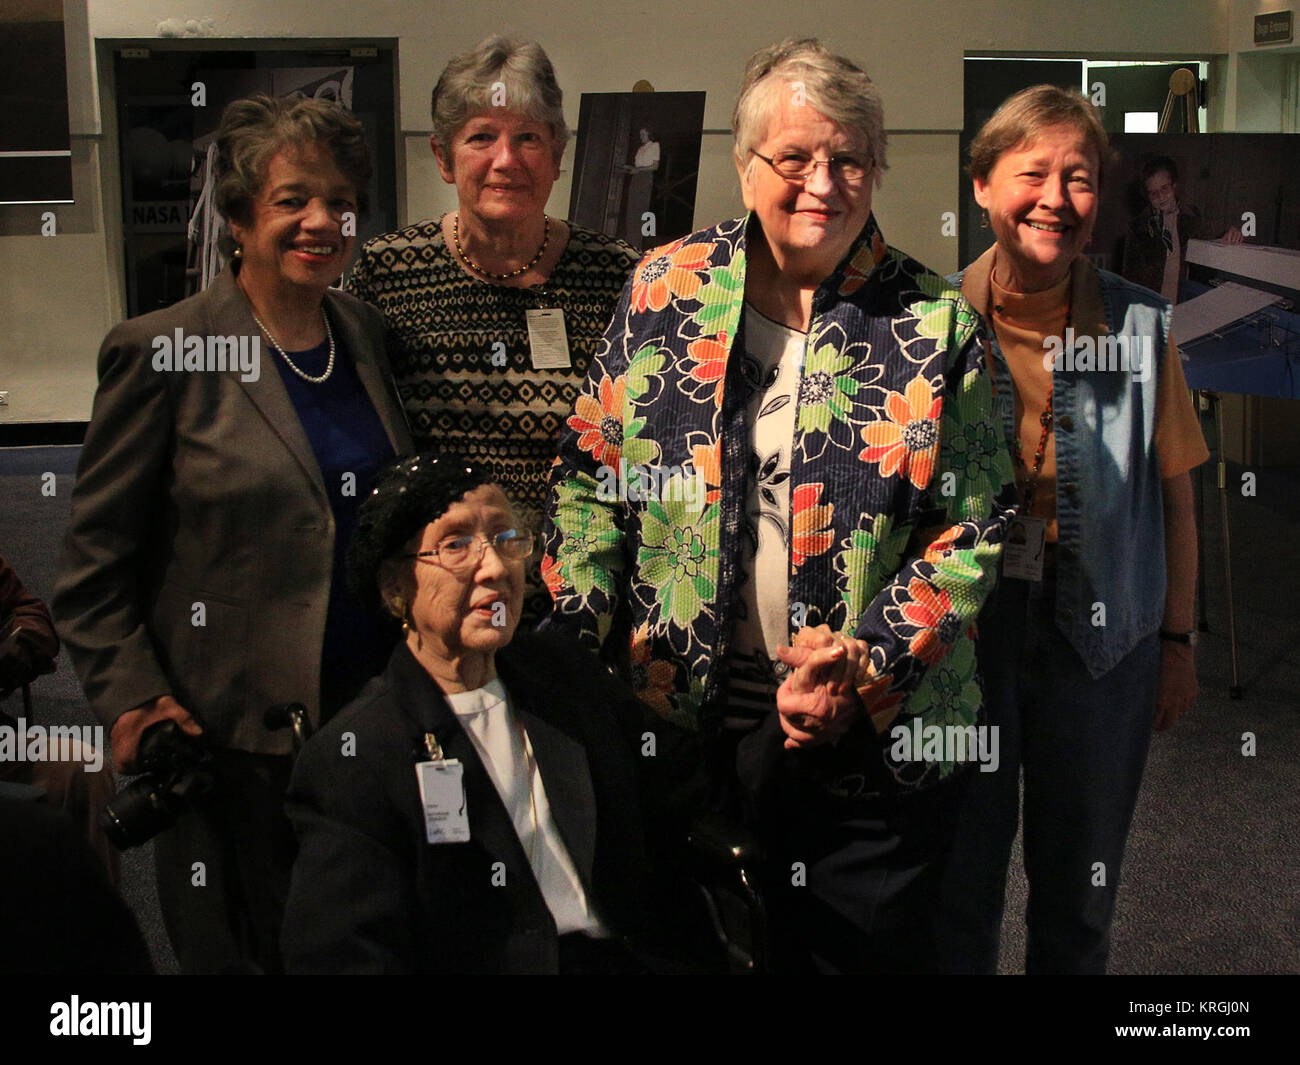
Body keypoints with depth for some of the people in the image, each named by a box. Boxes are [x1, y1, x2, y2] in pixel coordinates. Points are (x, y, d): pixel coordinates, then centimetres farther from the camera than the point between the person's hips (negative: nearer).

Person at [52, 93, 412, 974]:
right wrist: (135, 702, -14)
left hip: (375, 725, 5)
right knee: (251, 952, 11)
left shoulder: (367, 334, 7)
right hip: (238, 744, -5)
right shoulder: (163, 353, -10)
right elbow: (94, 567, -6)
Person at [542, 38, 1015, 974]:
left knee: (868, 950, 13)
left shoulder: (937, 324, -4)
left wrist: (866, 665, -15)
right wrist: (573, 668, -4)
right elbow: (592, 478, 5)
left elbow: (972, 529, -4)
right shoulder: (667, 289, 1)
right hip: (684, 720, 2)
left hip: (876, 739, -1)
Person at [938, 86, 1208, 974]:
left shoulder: (1141, 325, -2)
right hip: (962, 620, 0)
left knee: (1080, 887, 15)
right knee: (960, 874, 12)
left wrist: (1178, 641, 4)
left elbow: (1173, 496, 4)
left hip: (1100, 631, 1)